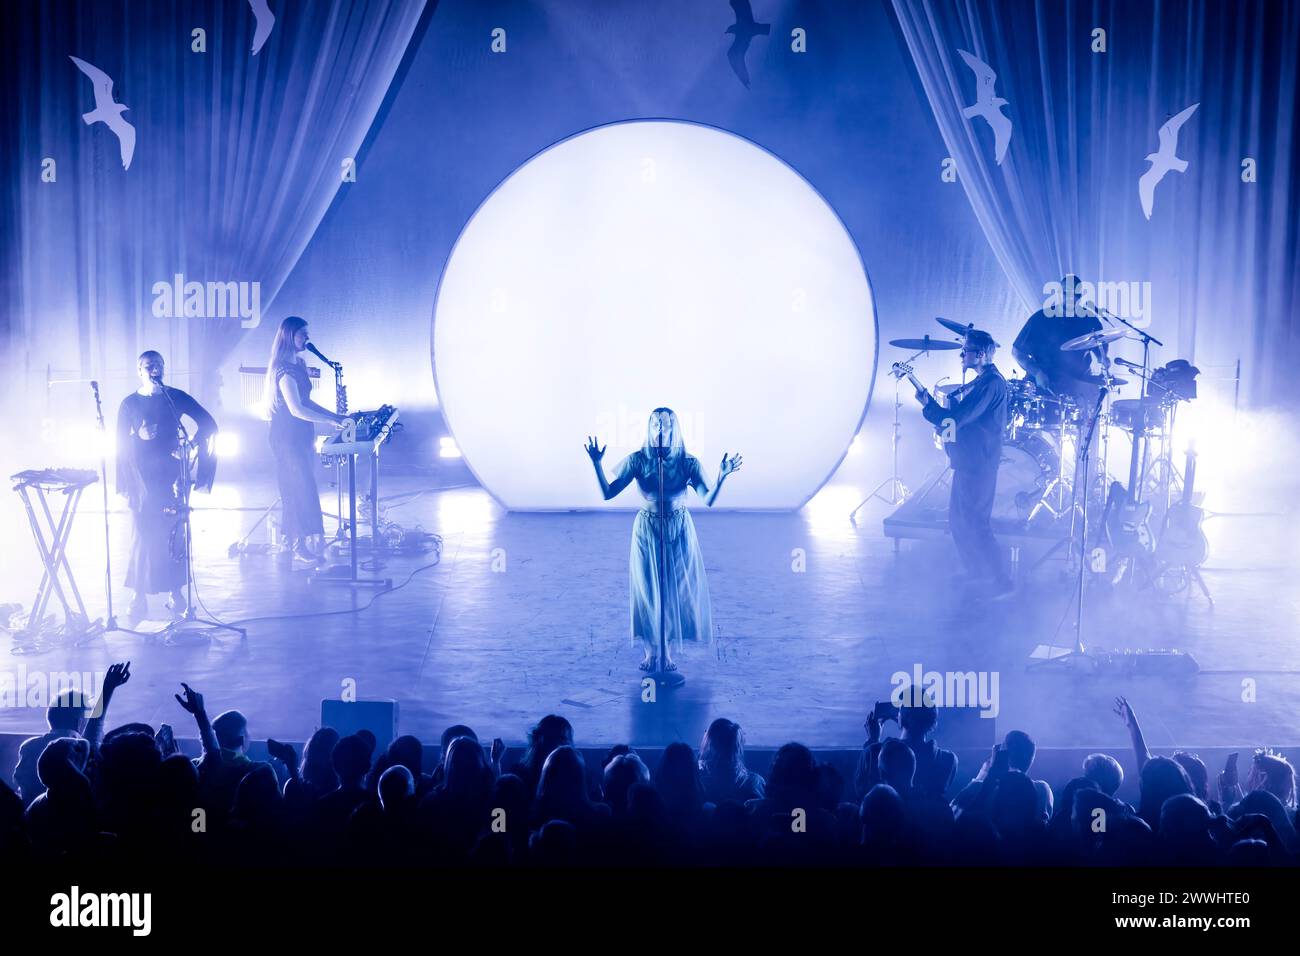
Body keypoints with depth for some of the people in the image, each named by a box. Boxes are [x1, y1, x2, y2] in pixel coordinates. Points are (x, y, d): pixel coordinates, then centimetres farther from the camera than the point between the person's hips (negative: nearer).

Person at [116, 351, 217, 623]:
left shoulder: (176, 397, 5)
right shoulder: (129, 404, 6)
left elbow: (208, 423, 5)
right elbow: (121, 446, 5)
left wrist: (191, 445, -10)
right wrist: (125, 486, 0)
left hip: (172, 475, 0)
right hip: (143, 476, 0)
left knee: (174, 534, 1)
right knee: (143, 535, -4)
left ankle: (176, 593, 12)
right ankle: (139, 598, 1)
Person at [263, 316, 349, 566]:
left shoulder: (297, 365, 12)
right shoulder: (284, 370, -18)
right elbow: (296, 409, -23)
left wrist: (335, 415, 11)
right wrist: (332, 421, -23)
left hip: (300, 435, 9)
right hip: (287, 436, -9)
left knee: (299, 490, 10)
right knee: (301, 490, -9)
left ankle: (295, 541, 17)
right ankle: (300, 551, -5)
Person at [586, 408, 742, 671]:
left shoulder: (688, 463, -7)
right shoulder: (637, 460, -8)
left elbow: (709, 500, -13)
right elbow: (608, 493, -12)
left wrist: (722, 476, -29)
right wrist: (597, 464, -24)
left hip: (679, 531, 0)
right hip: (647, 530, 0)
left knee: (677, 590, 5)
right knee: (647, 590, 5)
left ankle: (668, 650, 21)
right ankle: (650, 650, 21)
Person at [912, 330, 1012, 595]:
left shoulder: (990, 383, -20)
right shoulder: (979, 381, 13)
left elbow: (955, 418, -24)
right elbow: (959, 415, 21)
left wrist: (927, 403, -10)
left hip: (978, 463, -10)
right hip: (967, 460, 10)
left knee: (974, 524, -7)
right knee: (959, 520, 18)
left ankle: (1002, 580, 1)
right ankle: (976, 570, 32)